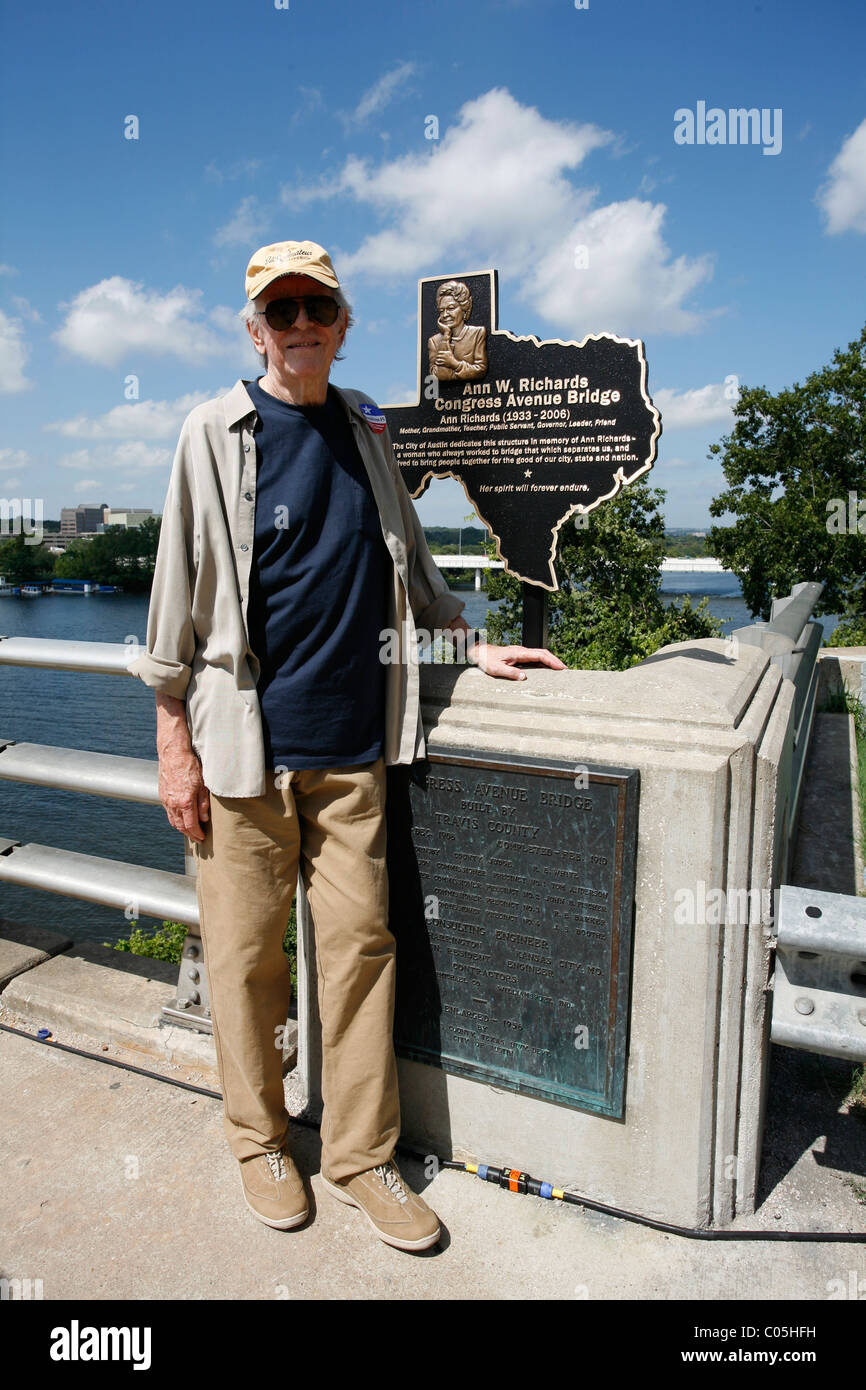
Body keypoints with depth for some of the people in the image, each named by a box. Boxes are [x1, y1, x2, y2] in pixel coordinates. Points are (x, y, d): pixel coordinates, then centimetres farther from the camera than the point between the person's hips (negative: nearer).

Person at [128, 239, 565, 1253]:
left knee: (360, 942, 7)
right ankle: (258, 1136, 30)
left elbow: (408, 560, 22)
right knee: (247, 951, 7)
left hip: (352, 746, 4)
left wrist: (470, 643, 15)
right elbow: (180, 591, -2)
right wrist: (174, 744, -5)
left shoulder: (365, 428, 12)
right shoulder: (217, 432, -1)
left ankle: (360, 1152, 24)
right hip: (245, 747, -3)